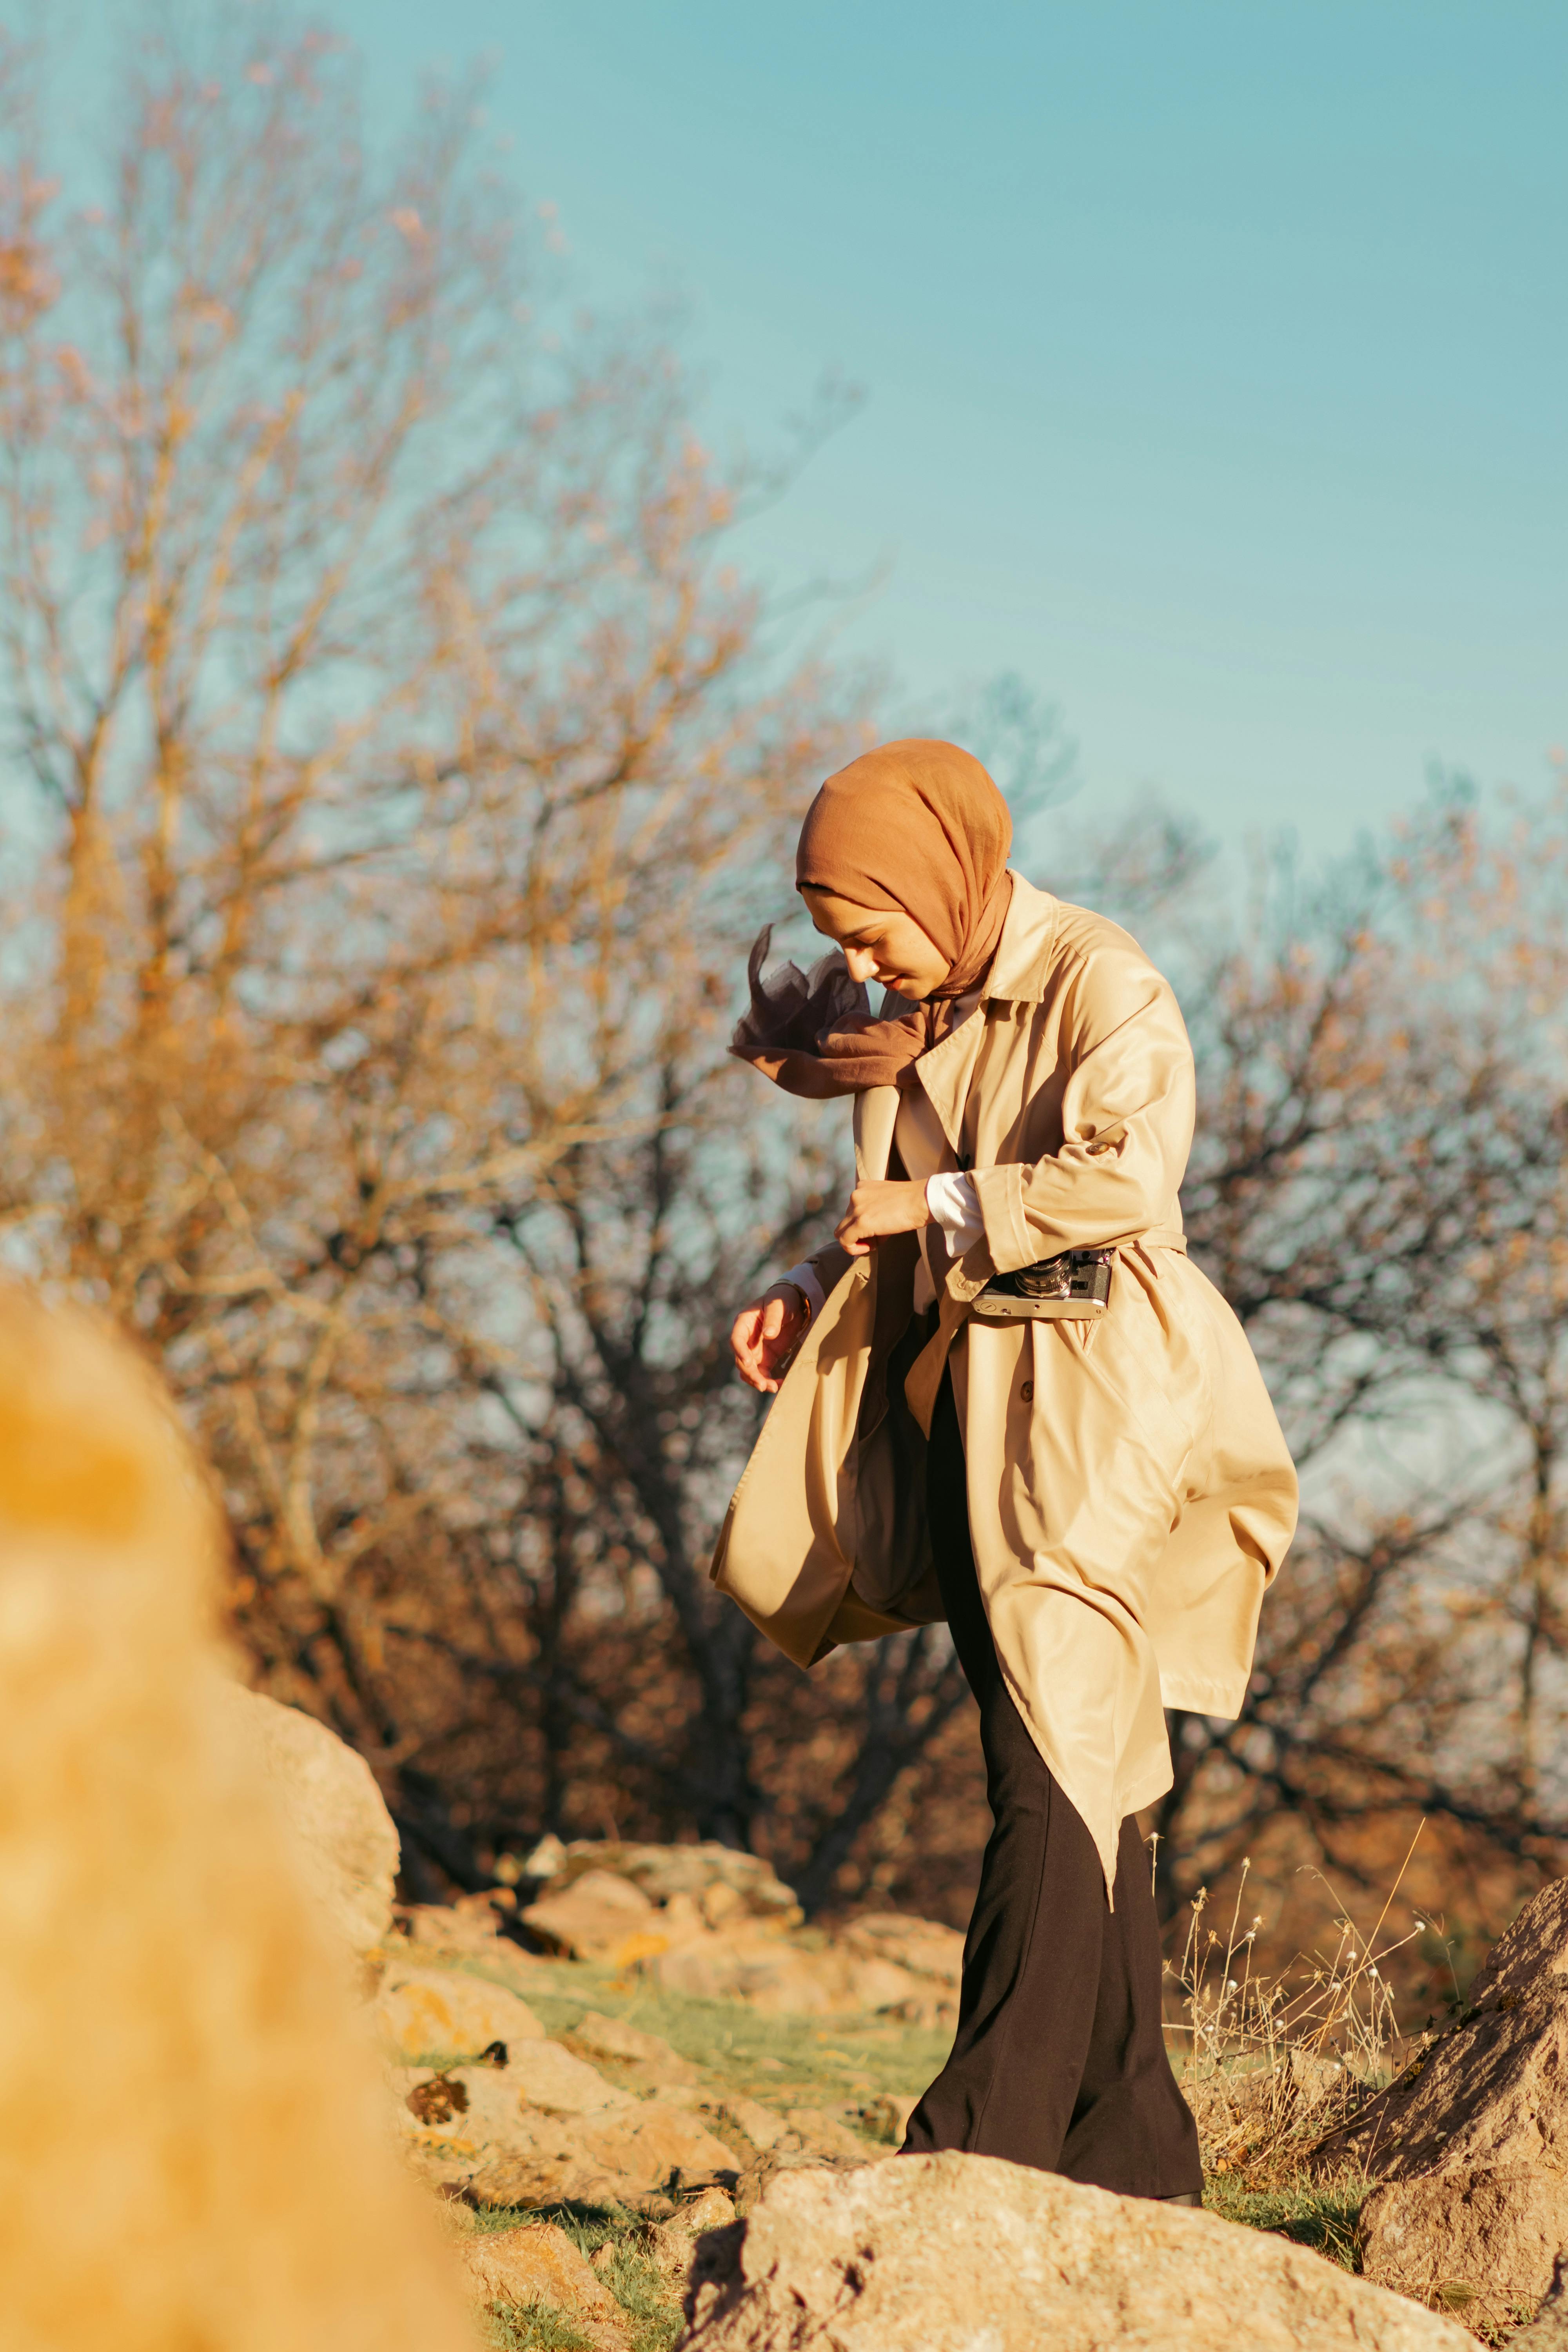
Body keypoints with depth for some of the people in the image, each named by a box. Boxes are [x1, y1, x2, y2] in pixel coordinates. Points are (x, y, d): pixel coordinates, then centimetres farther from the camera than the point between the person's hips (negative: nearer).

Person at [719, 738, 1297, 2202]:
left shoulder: (1101, 984, -8)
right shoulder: (913, 1017, 15)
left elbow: (1126, 1174, -22)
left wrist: (943, 1207, -13)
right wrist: (810, 1296, 7)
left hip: (1086, 1409, -8)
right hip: (951, 1406, 8)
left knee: (1052, 1764, -13)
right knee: (1071, 1784, 8)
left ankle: (987, 2139, -14)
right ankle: (1133, 2150, 13)